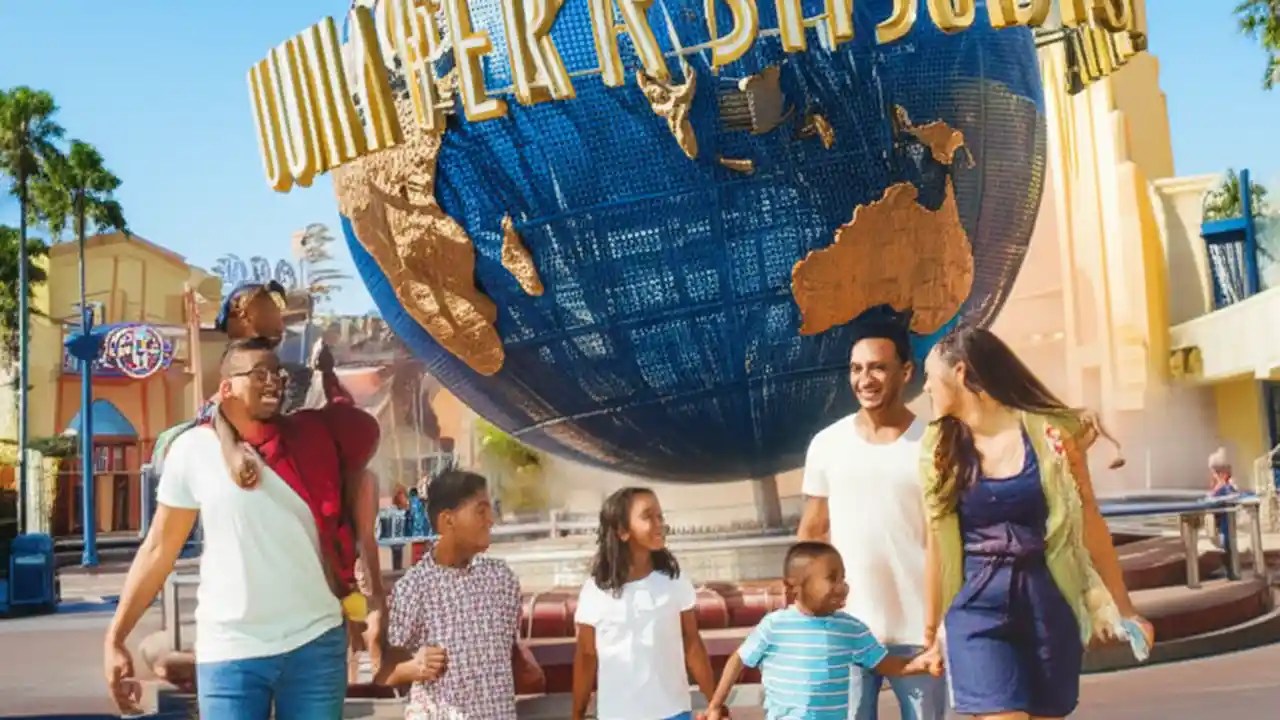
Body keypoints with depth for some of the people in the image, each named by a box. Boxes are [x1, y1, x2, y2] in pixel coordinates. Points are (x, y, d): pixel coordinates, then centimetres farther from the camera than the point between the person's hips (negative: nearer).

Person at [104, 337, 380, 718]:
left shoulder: (312, 437, 0)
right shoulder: (193, 448, -3)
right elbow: (158, 548, 3)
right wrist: (115, 637, 0)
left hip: (315, 642, 2)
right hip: (229, 649, -2)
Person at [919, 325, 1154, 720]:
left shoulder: (1049, 430, -2)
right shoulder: (939, 449, 3)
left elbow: (1088, 521, 4)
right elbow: (937, 544, 8)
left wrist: (1124, 608, 7)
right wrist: (931, 631, 11)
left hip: (1048, 602, 0)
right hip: (977, 606, 0)